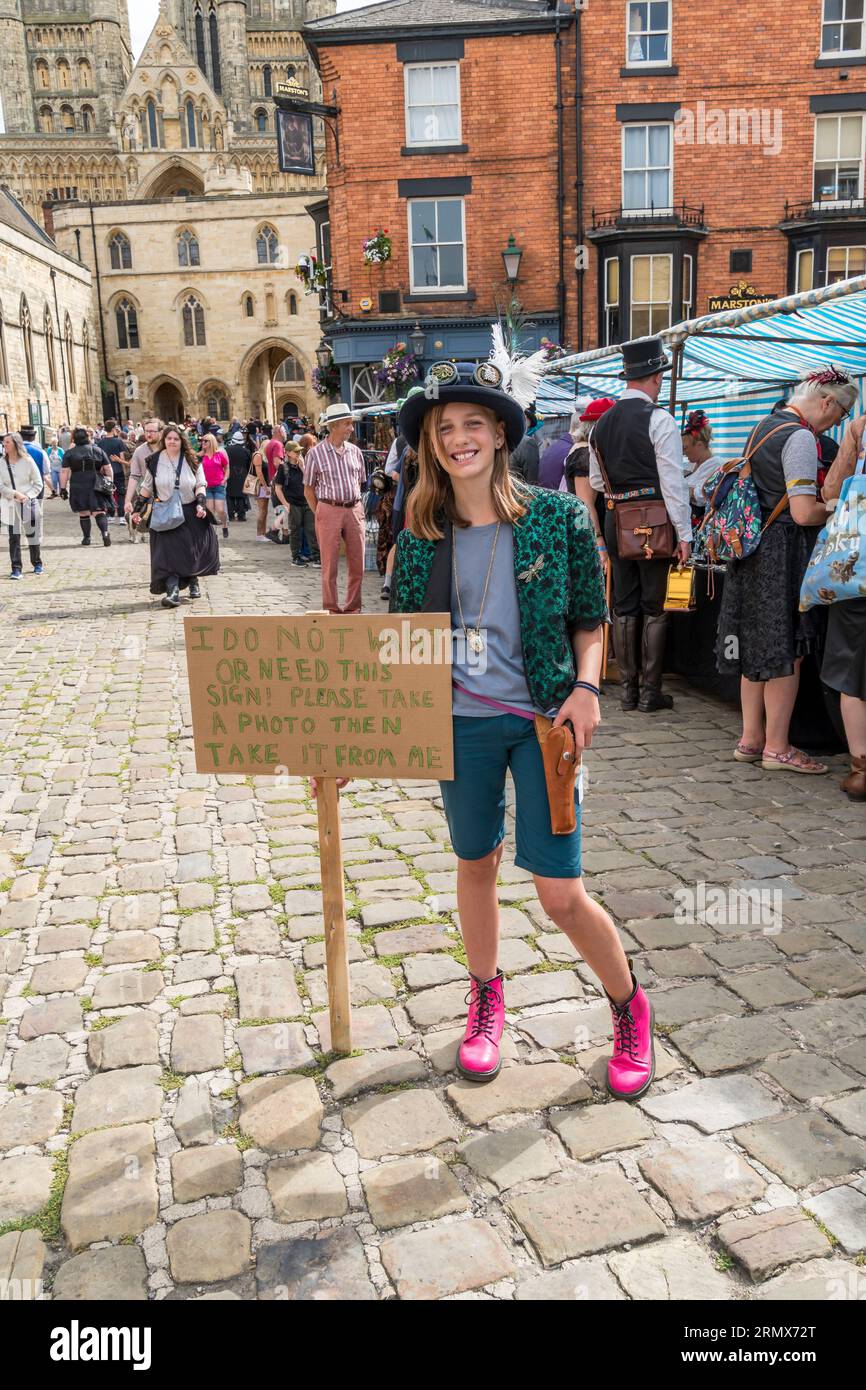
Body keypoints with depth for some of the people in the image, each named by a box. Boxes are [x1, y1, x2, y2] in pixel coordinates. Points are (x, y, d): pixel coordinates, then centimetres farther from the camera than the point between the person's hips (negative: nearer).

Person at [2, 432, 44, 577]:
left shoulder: (28, 461, -2)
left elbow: (38, 484, 1)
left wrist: (28, 496, -13)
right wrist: (14, 494, -16)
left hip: (29, 504, -1)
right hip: (10, 505, 1)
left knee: (33, 535, 8)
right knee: (13, 538, -2)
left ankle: (37, 564, 27)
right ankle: (16, 569, 0)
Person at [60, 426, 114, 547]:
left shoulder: (69, 453, 1)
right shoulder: (98, 450, 7)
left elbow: (64, 472, -2)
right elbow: (108, 469, 7)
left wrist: (63, 488, 3)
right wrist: (110, 483, 15)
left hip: (78, 487, -1)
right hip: (96, 486, 1)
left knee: (83, 514, 9)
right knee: (99, 512, -2)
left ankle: (86, 538, 12)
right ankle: (105, 532, -24)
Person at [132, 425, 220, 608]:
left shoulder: (192, 461, 4)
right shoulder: (154, 461, 3)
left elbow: (201, 484, 3)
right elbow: (146, 487, 9)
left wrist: (201, 503, -13)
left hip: (191, 513, 1)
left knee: (193, 550, 8)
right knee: (168, 551, -14)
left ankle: (193, 581, 32)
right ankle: (172, 590, -20)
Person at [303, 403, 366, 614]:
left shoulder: (355, 451, 8)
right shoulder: (316, 453, -3)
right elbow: (308, 490, 2)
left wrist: (354, 506, 11)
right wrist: (320, 514, 0)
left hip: (355, 510, 4)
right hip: (329, 511, -4)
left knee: (357, 565, 6)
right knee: (330, 567, 2)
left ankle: (353, 608, 19)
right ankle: (332, 610, 12)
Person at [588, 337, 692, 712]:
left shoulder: (603, 422, 9)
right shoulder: (658, 419, -9)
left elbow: (596, 481, 16)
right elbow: (673, 482, -13)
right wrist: (684, 534, -11)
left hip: (615, 520, 6)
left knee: (624, 606, 10)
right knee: (655, 608, 2)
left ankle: (627, 689, 15)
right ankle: (650, 692, 5)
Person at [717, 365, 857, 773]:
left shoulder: (764, 426, 14)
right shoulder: (800, 437, -16)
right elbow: (804, 513, -22)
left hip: (754, 550, 9)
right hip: (785, 553, -9)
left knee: (759, 648, 13)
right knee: (786, 652, -1)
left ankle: (751, 739, 20)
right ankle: (777, 748, 6)